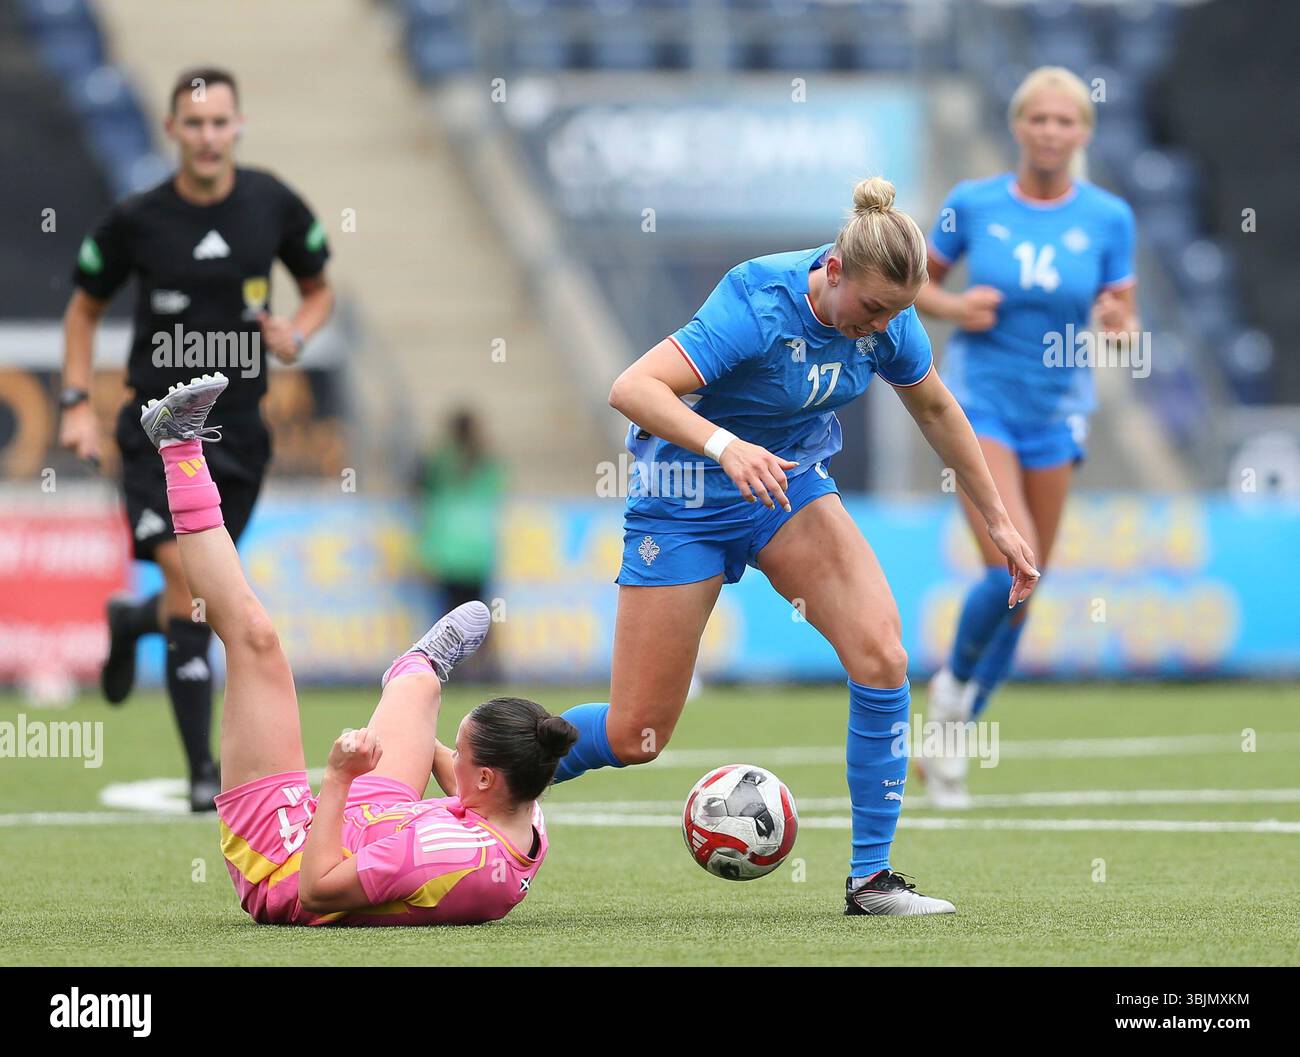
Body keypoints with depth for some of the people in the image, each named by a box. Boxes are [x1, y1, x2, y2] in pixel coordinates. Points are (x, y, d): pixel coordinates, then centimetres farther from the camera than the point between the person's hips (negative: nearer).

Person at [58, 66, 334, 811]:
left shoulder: (274, 206, -1)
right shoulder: (136, 222, -6)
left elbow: (319, 290, 14)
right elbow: (85, 308, 10)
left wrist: (296, 336, -7)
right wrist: (78, 403, 0)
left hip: (239, 429, 3)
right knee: (190, 586, -18)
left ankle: (133, 622, 47)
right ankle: (204, 772, -12)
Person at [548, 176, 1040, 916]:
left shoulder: (887, 319, -11)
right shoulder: (758, 308, -30)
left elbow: (936, 408, 9)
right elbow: (632, 388, -39)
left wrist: (998, 520, 14)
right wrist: (725, 446, -54)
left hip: (791, 483, 5)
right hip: (687, 500, -5)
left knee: (881, 654, -19)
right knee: (636, 736, -4)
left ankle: (872, 877, -8)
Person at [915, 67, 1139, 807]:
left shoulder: (1108, 217, -2)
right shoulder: (973, 204, -5)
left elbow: (1127, 326, 2)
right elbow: (919, 282, 8)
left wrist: (1117, 324, -22)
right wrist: (954, 307, -13)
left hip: (1056, 412, 3)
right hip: (980, 401, -3)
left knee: (1022, 590, 6)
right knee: (1012, 571, -20)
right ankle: (955, 679, 9)